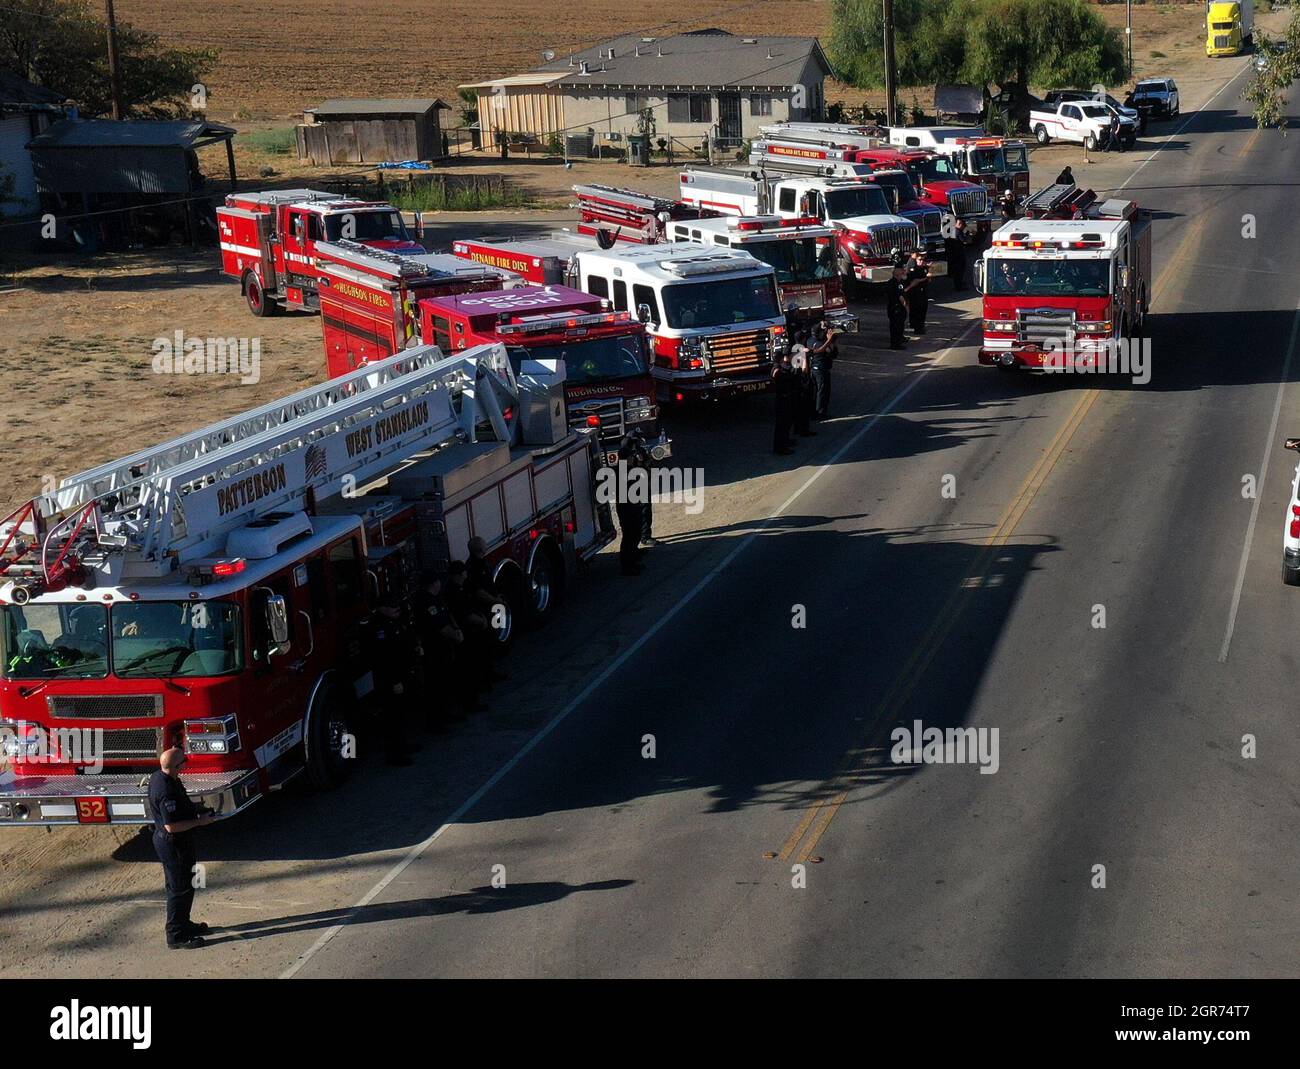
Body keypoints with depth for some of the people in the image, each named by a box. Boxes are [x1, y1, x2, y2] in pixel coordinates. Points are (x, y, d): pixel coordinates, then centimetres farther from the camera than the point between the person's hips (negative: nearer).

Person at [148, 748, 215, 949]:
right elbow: (172, 826, -29)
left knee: (185, 884, 23)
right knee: (180, 888, 2)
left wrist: (195, 809, 7)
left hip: (166, 840, 10)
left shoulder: (159, 776, 0)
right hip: (173, 844, -10)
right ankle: (176, 936, 11)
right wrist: (199, 821, -20)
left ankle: (183, 924, 38)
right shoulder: (166, 792, -32)